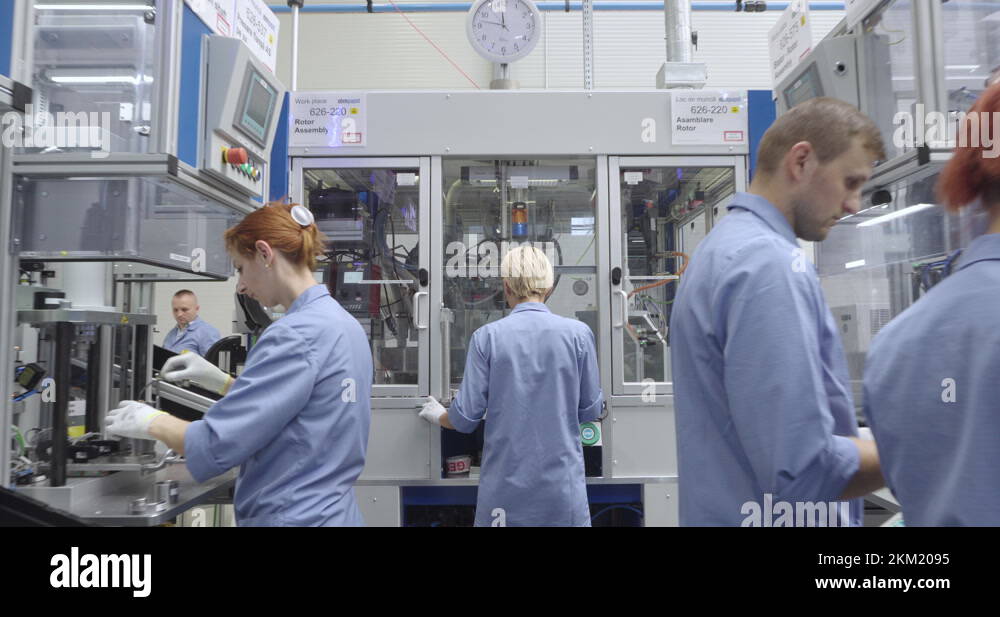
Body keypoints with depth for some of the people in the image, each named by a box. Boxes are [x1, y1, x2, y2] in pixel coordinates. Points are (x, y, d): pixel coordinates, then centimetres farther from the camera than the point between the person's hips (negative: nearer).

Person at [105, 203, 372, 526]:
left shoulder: (295, 334, -22)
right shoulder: (344, 323, 6)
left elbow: (215, 445, -20)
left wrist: (151, 421, -3)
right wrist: (220, 381, 9)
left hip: (293, 515, -8)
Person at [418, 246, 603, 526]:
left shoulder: (487, 336, -8)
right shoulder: (578, 333, -6)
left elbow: (466, 417, -5)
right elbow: (590, 411, 2)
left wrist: (438, 416, 17)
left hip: (505, 485, 0)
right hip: (562, 483, 0)